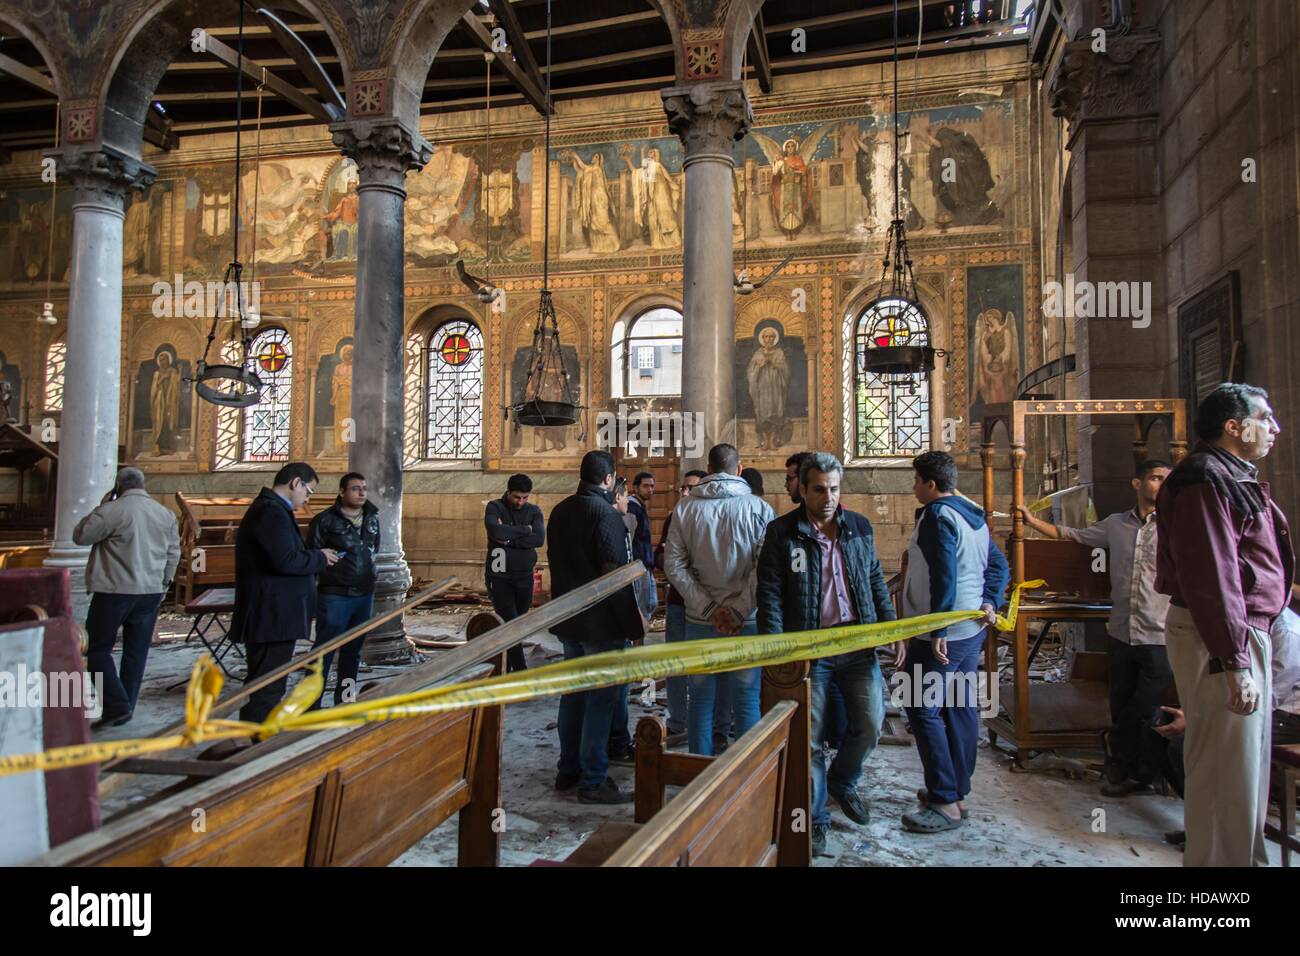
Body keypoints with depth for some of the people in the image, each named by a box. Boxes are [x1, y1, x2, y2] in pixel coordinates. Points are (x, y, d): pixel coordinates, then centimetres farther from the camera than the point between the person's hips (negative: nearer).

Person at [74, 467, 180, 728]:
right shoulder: (165, 514, 6)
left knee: (99, 649, 7)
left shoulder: (112, 511, -11)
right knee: (136, 653, 11)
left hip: (114, 592, -5)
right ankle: (125, 710, 16)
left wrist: (101, 507, 7)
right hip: (151, 593, 5)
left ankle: (116, 705, -5)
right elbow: (174, 554, 12)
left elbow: (80, 536, -1)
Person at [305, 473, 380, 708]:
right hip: (334, 595, -6)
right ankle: (311, 703, 5)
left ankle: (344, 698, 27)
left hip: (364, 594, 6)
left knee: (353, 649, 15)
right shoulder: (325, 520, -9)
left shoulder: (372, 517, 9)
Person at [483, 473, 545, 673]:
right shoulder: (495, 507, -2)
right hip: (499, 576, -3)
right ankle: (521, 672, -10)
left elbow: (539, 539, -12)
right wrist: (524, 530, -13)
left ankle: (505, 669, 21)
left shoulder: (534, 511, 5)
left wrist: (509, 538, -16)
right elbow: (496, 531, -23)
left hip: (524, 576, 4)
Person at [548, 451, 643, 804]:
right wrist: (633, 624, -14)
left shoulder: (560, 511, 8)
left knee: (573, 692, 17)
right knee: (601, 698, 0)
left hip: (567, 617, 8)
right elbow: (616, 574, -20)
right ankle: (593, 781, 6)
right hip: (600, 621, -8)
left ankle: (568, 769, 26)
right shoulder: (606, 514, -17)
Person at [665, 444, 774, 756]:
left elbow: (673, 565, -4)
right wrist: (740, 610, -9)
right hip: (747, 623, -1)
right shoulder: (759, 508, -5)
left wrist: (708, 609, -6)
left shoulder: (685, 508, 1)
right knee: (747, 702, 9)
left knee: (701, 699, 12)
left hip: (699, 621, 2)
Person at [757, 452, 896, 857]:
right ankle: (816, 819, 22)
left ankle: (842, 781, 36)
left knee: (870, 723, 6)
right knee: (810, 736, 4)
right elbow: (769, 593, -7)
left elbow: (876, 581, 15)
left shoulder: (859, 527, 6)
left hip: (859, 643, 3)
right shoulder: (782, 532, -5)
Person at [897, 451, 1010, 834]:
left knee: (923, 710, -4)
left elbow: (944, 576, -23)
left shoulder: (937, 516, -16)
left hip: (943, 634, -10)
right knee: (962, 708, 14)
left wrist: (937, 632, -22)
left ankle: (944, 803, -2)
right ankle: (957, 791, 24)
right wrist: (990, 602, 7)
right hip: (972, 629, 10)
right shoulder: (974, 516, 14)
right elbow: (999, 565, 17)